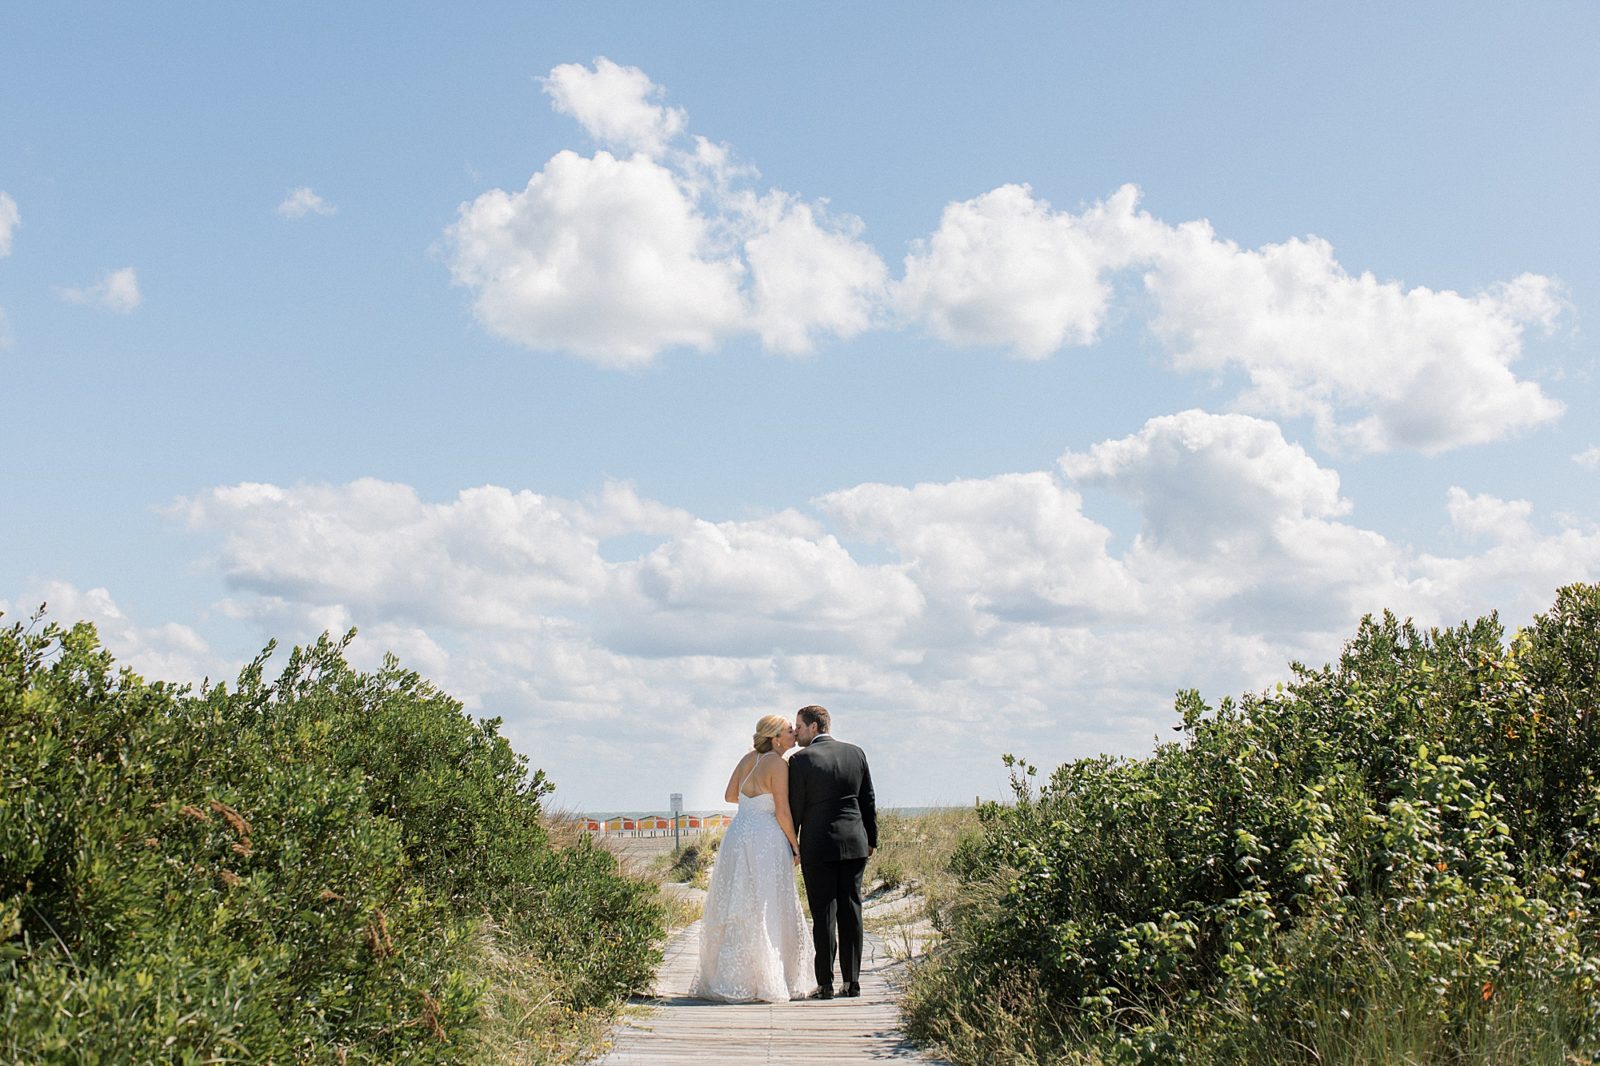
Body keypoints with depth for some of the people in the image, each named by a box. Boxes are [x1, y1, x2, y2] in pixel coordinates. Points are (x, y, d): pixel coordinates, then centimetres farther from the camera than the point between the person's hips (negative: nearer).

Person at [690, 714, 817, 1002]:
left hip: (738, 836, 7)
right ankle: (768, 983, 6)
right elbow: (782, 811, -12)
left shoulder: (749, 758, 9)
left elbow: (730, 795, 15)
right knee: (767, 912, 1)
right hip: (766, 841, -7)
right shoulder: (776, 763, -11)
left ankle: (728, 981, 13)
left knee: (736, 911, 9)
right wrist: (795, 846, -2)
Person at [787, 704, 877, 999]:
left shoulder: (801, 759, -8)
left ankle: (825, 985, 0)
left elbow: (794, 808, -5)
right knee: (850, 912, 7)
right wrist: (872, 839, 20)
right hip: (854, 843, 4)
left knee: (824, 915, -1)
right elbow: (869, 800, 11)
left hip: (818, 845, -4)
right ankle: (852, 982, 9)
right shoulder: (856, 753, 7)